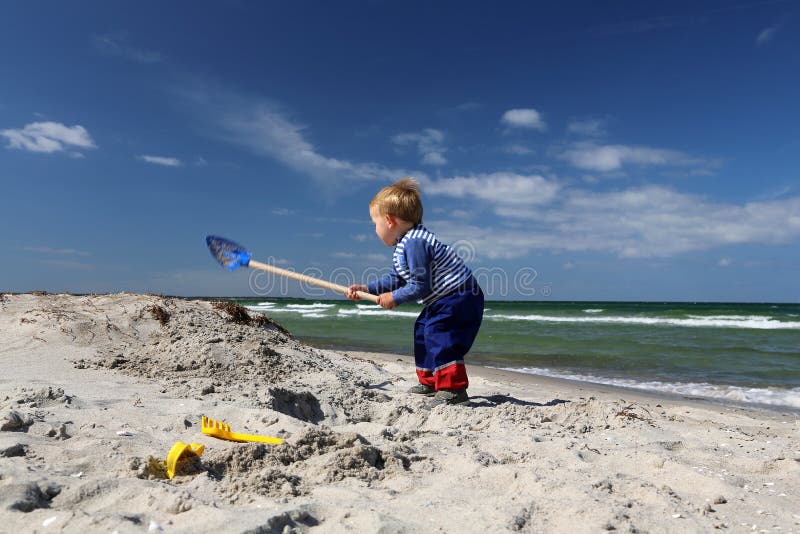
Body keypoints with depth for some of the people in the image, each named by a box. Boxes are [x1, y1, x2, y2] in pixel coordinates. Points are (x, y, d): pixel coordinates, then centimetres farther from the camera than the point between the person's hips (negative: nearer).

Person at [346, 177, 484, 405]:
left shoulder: (414, 243, -25)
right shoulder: (403, 246, 9)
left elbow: (421, 286, -25)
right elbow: (394, 279, 16)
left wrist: (395, 298, -12)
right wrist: (366, 289, 12)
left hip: (460, 298, -11)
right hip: (444, 300, 11)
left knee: (440, 336, -17)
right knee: (423, 332, 17)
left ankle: (454, 388, -10)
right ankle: (430, 381, 27)